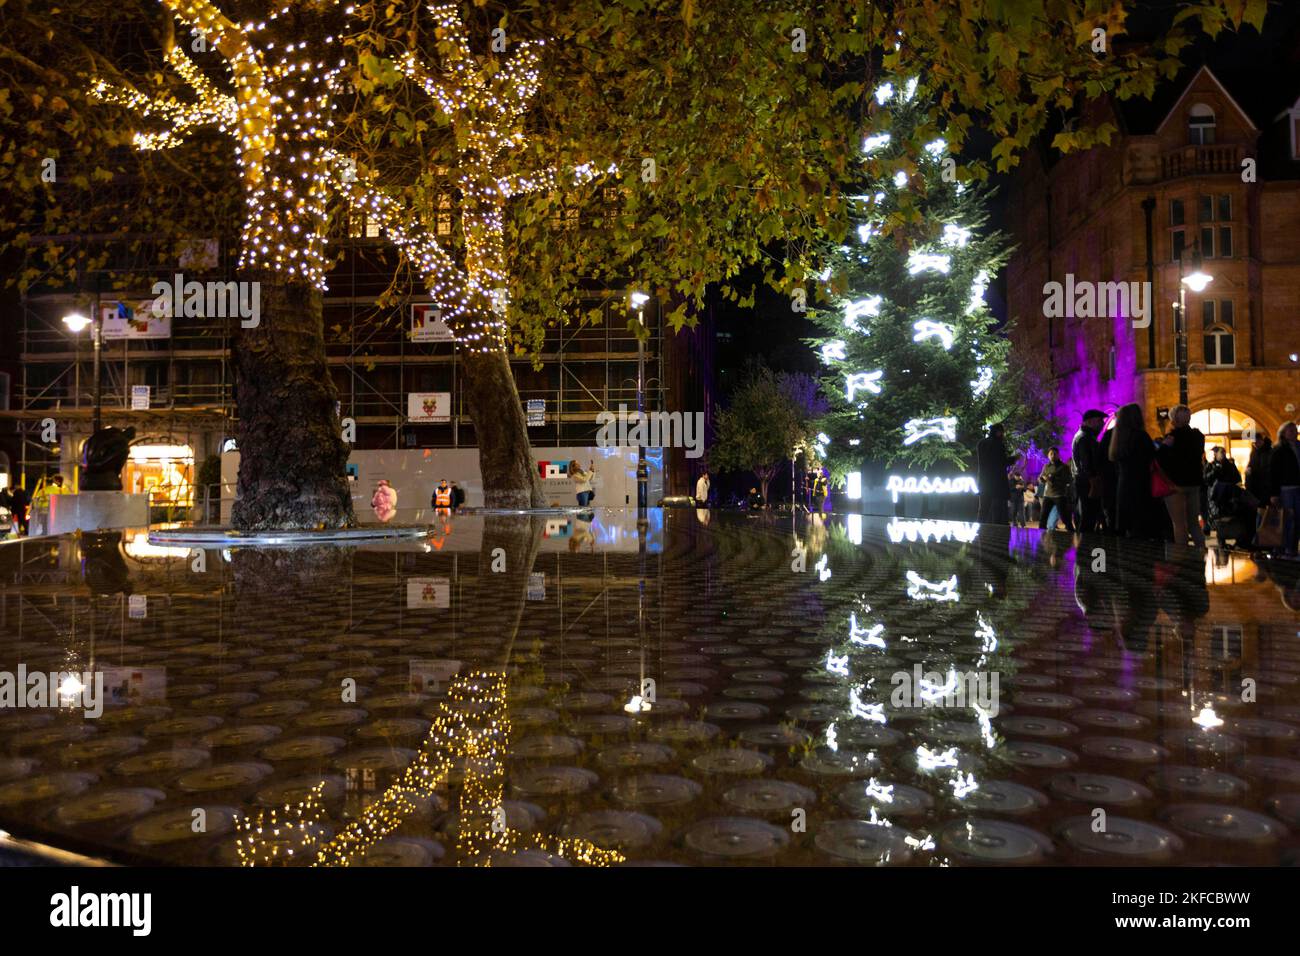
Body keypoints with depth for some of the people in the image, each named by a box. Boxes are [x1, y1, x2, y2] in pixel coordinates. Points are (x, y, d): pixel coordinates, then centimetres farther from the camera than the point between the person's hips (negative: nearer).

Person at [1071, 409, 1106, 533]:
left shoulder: (1082, 435, 21)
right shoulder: (1085, 438, -12)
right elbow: (1087, 465, -20)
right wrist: (1095, 485, -22)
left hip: (1085, 483, 11)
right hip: (1089, 484, -11)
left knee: (1087, 519, 12)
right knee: (1088, 521, -11)